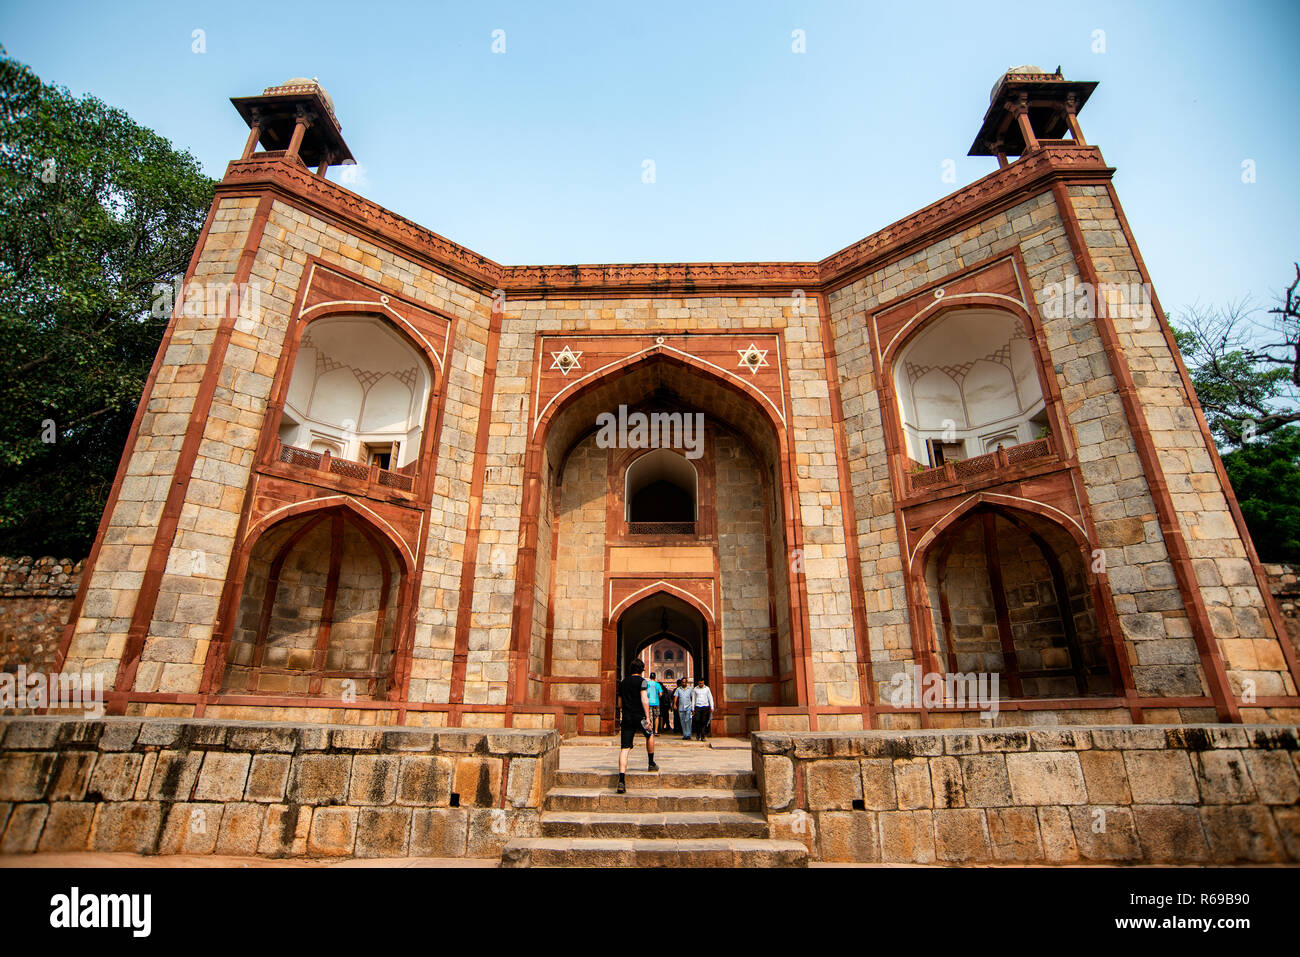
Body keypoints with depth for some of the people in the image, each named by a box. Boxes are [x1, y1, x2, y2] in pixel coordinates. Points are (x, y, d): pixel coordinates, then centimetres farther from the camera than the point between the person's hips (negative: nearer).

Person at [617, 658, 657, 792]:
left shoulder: (623, 682, 15)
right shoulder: (642, 681, -3)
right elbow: (644, 700, -15)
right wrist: (647, 718, -16)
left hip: (626, 717, 4)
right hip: (639, 716, -4)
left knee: (624, 748, -2)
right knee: (650, 734, 25)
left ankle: (621, 780, -14)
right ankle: (651, 764, 36)